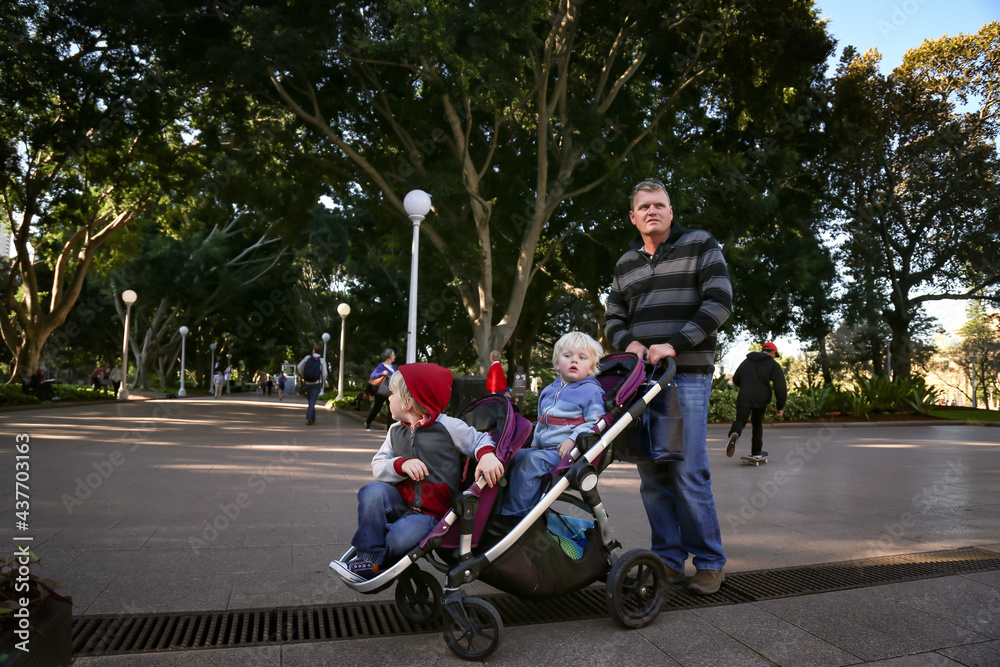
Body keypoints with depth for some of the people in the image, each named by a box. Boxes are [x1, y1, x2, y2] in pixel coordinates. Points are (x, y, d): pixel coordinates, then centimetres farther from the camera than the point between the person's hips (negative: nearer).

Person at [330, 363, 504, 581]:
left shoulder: (449, 427, -7)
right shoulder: (396, 431, 9)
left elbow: (480, 440, 1)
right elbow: (378, 466, 4)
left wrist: (487, 455, -23)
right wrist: (401, 465, -18)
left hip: (433, 512, -4)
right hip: (401, 503, 4)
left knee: (401, 538, -32)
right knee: (372, 491, -26)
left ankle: (371, 565, 0)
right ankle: (368, 556, -17)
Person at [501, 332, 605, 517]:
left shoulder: (591, 392, -4)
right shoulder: (548, 392, 19)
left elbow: (595, 424, -13)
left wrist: (573, 439, -23)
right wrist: (535, 444, 20)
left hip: (569, 451, -8)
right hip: (543, 448, 8)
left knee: (533, 460, -26)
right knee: (514, 456, -8)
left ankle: (514, 514, -22)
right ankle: (501, 506, -5)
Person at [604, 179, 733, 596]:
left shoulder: (700, 245, 5)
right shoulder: (626, 264, 19)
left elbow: (719, 302, -5)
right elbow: (613, 318, 21)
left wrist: (674, 344, -14)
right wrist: (629, 342, -2)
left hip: (687, 376, -5)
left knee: (688, 472, -7)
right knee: (651, 474, 5)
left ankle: (709, 562, 10)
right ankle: (669, 559, 16)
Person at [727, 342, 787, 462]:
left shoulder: (746, 361, 17)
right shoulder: (773, 365, 5)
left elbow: (736, 380, 25)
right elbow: (780, 387, -5)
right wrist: (780, 407, 1)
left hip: (744, 398, 1)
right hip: (761, 398, -1)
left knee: (740, 421, -3)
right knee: (757, 423, 18)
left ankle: (734, 434, -39)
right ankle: (756, 453, 23)